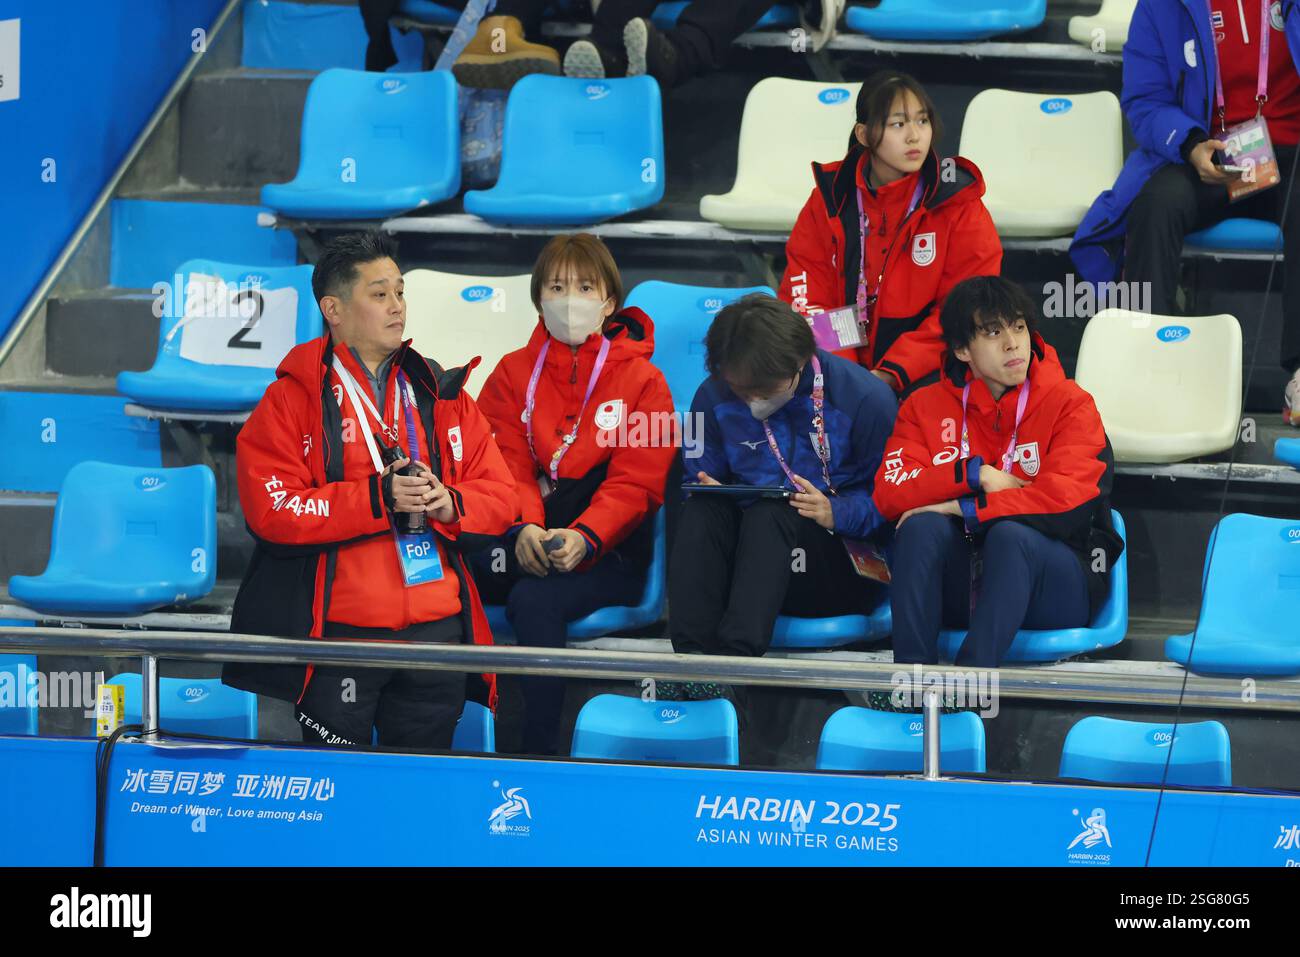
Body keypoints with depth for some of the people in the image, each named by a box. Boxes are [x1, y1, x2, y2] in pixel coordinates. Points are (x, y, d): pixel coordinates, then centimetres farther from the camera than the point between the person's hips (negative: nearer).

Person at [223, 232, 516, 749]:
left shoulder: (441, 394, 13)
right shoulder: (294, 398, -2)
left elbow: (498, 495, 11)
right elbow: (271, 510, -13)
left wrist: (448, 503, -12)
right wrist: (378, 498, -19)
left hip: (437, 628, 4)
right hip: (339, 629, -4)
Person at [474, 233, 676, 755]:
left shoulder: (642, 380, 5)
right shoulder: (513, 373, 14)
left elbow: (635, 483, -5)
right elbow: (506, 466, 2)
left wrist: (583, 538, -24)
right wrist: (525, 528, -20)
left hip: (610, 555, -2)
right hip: (531, 537, 2)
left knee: (534, 599, -35)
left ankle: (541, 750, -31)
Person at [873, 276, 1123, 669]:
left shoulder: (1070, 405, -3)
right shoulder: (926, 407, 8)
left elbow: (1064, 501, -17)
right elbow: (890, 493, -5)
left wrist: (963, 508, -16)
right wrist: (975, 474, -15)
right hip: (959, 590, 3)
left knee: (1011, 533, -33)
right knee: (923, 526, -26)